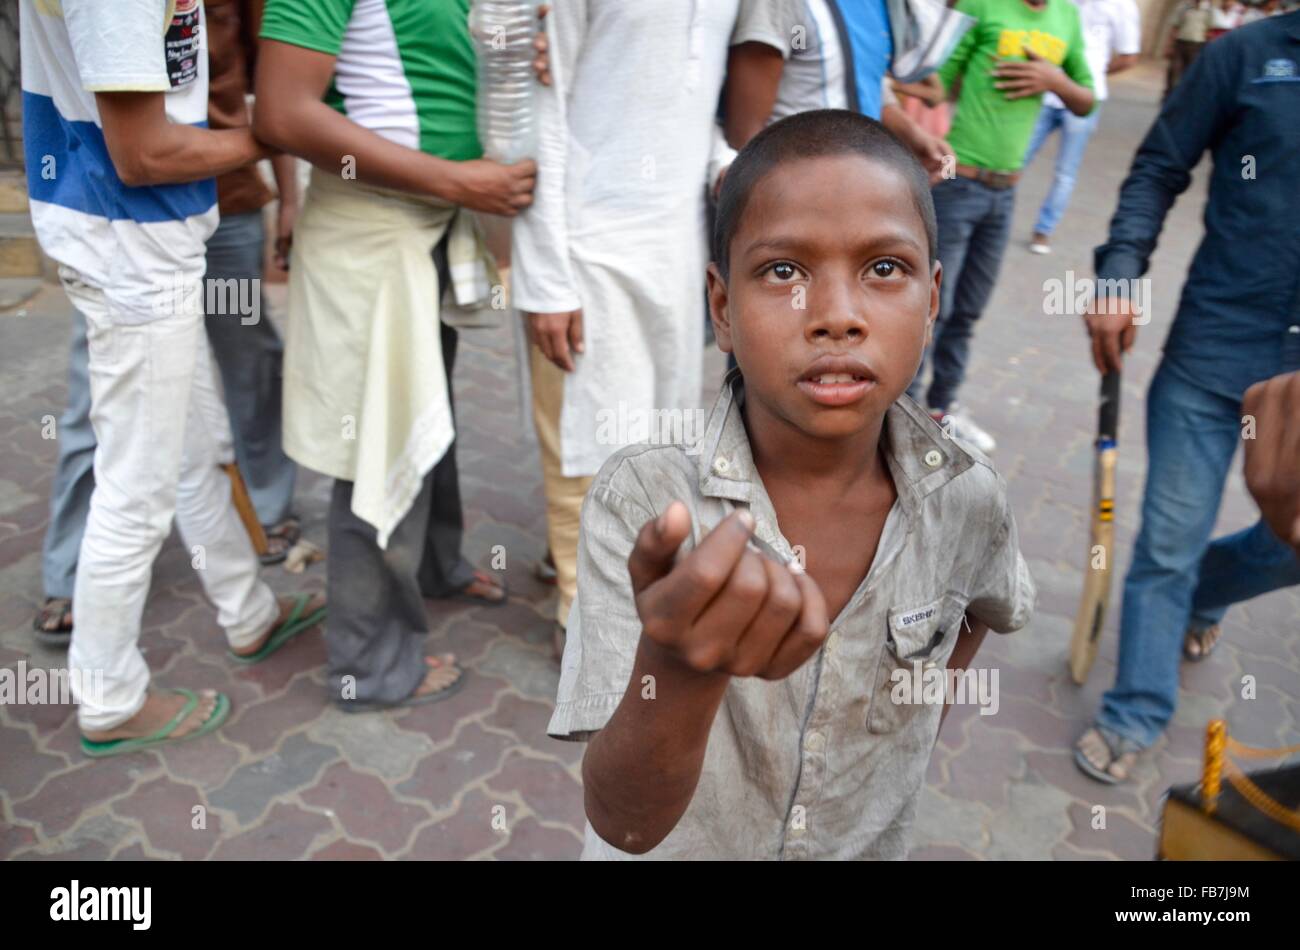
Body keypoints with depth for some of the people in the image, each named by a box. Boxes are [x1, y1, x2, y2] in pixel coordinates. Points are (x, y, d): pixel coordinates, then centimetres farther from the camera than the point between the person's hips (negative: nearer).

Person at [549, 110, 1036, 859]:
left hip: (869, 841, 3)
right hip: (680, 844, -2)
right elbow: (623, 823, -30)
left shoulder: (967, 500, -17)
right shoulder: (643, 496, -28)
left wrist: (926, 706, -6)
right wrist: (679, 671, -48)